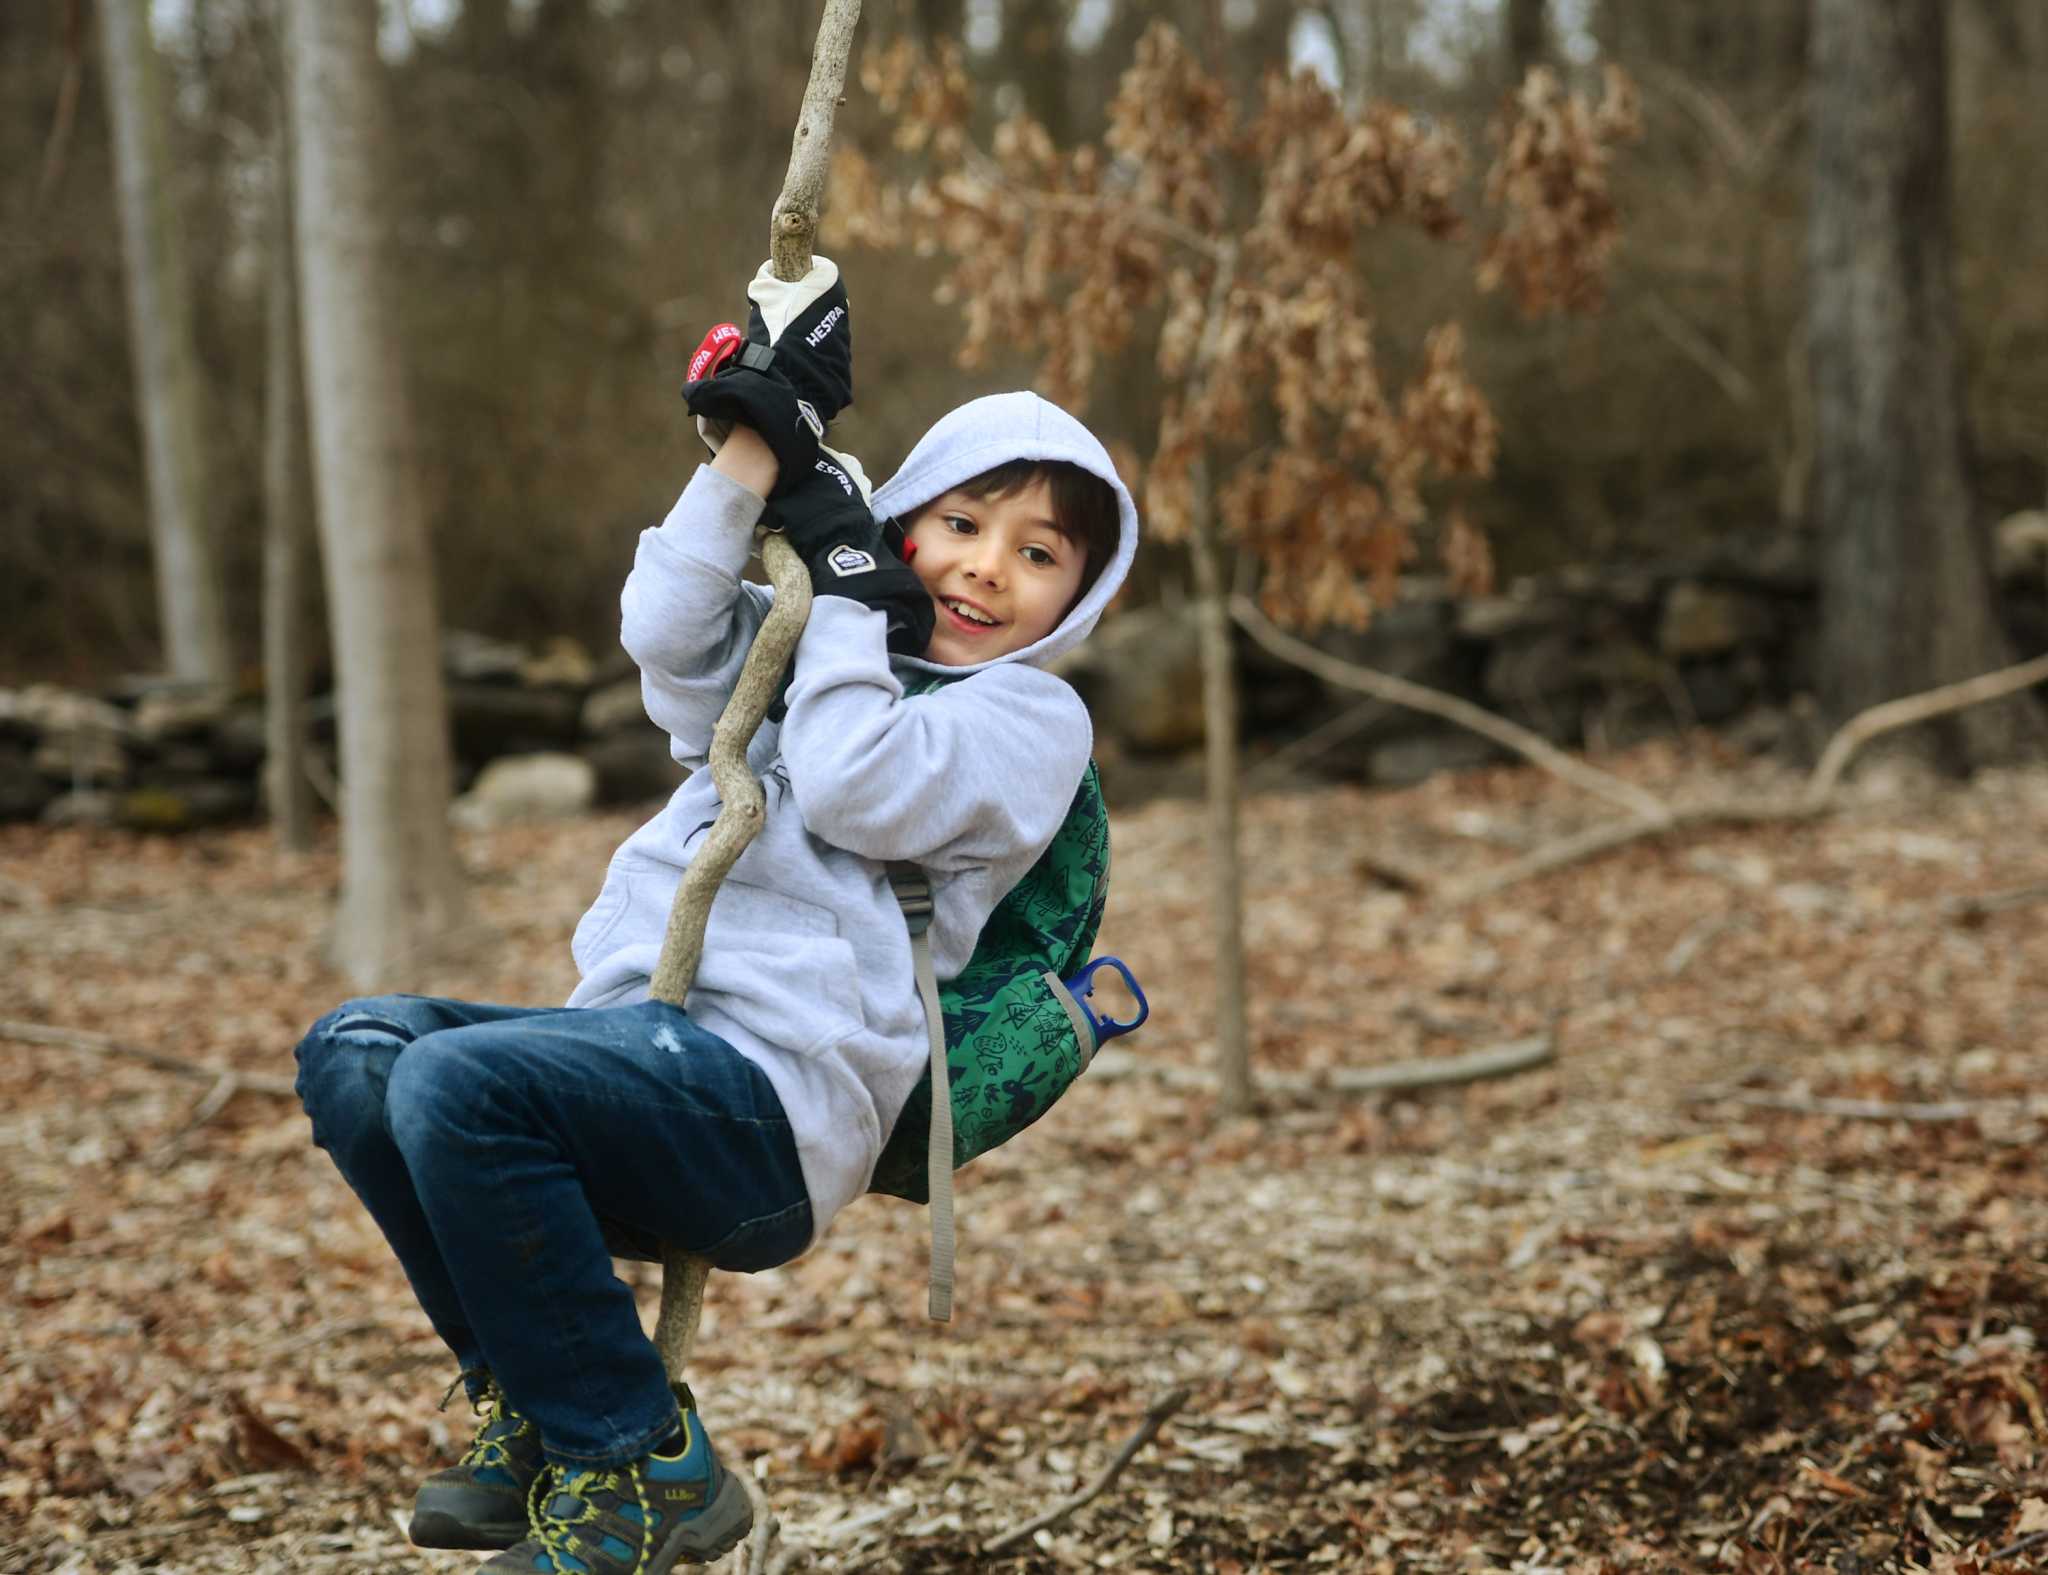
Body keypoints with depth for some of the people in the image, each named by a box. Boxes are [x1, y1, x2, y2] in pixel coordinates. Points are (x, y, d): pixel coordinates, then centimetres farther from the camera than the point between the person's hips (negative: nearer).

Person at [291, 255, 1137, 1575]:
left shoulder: (1032, 717, 6)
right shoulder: (801, 654, 25)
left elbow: (851, 786, -11)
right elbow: (667, 633, 5)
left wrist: (846, 579, 0)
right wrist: (757, 443, -1)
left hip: (774, 1086, -8)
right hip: (646, 1035, 8)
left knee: (456, 1082, -28)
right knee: (353, 1053, -10)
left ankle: (638, 1463, -15)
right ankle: (534, 1406, -2)